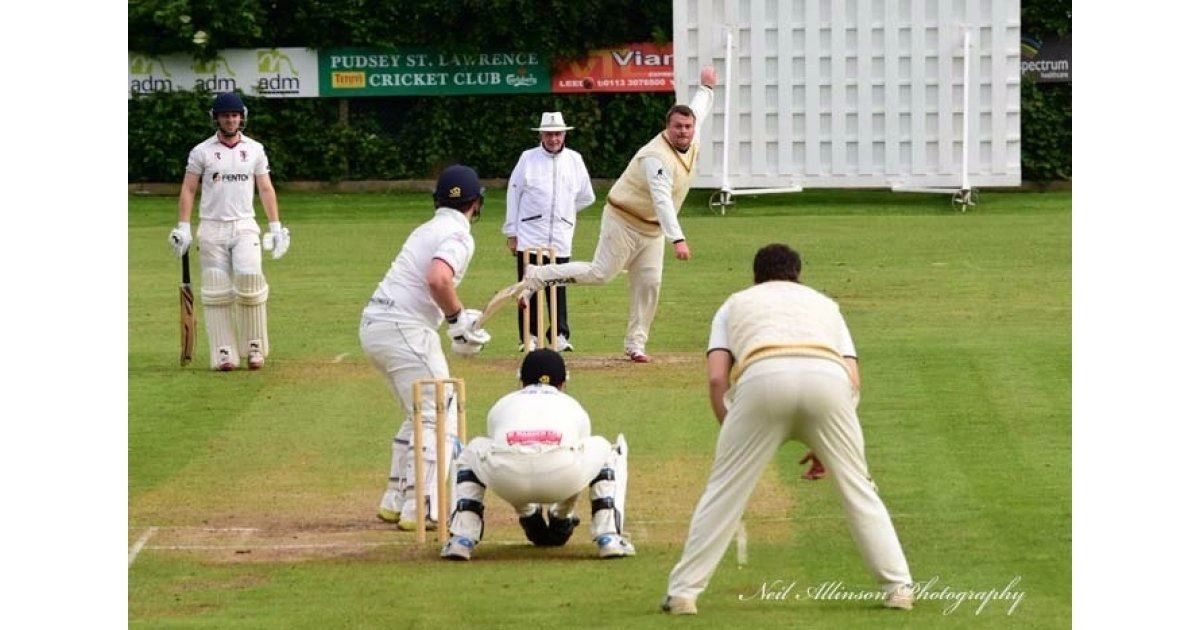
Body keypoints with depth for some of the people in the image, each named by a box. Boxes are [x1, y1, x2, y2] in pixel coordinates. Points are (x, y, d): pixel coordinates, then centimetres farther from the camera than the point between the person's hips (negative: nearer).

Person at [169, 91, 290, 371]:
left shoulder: (255, 150, 9)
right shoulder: (202, 152, 4)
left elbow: (266, 189, 11)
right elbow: (188, 190, 3)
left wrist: (275, 227, 4)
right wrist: (184, 227, -6)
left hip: (244, 226, 0)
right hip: (212, 229, 0)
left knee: (249, 277, -19)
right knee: (216, 292, -4)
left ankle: (254, 347, -8)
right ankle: (224, 352, 0)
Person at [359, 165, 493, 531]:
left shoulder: (428, 230, 20)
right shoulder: (458, 236, -8)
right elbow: (438, 279, -26)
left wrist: (458, 319, 13)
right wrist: (458, 317, -13)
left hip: (373, 324, 9)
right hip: (404, 330, -9)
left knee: (420, 416, 21)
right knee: (438, 419, -5)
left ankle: (395, 501, 22)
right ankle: (420, 508, -13)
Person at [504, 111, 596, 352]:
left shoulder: (575, 160, 8)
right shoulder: (528, 159, 3)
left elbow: (586, 197, 19)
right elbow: (513, 194, 4)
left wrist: (564, 212, 12)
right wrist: (511, 233, 1)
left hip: (560, 238, 1)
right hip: (529, 238, -1)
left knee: (558, 289, -1)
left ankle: (560, 336, 3)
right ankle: (528, 337, 5)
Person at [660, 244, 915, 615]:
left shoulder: (736, 304, 32)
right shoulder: (824, 304, 37)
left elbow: (717, 379, 16)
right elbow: (853, 379, 23)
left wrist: (732, 438, 23)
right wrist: (827, 446, 30)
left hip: (762, 377, -1)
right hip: (828, 378, 1)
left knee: (725, 490, 8)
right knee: (857, 488, 15)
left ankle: (682, 593, 5)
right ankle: (898, 587, 11)